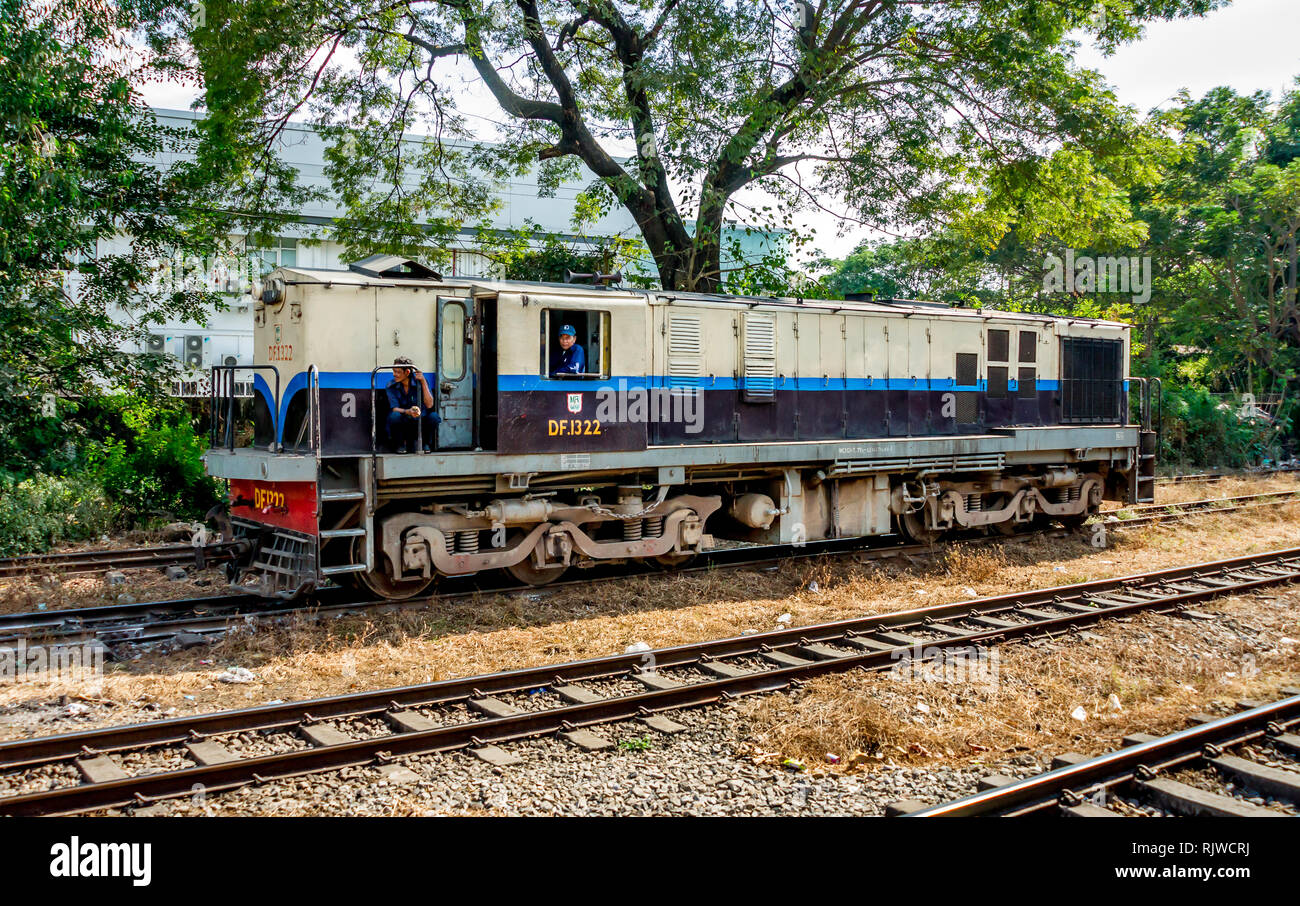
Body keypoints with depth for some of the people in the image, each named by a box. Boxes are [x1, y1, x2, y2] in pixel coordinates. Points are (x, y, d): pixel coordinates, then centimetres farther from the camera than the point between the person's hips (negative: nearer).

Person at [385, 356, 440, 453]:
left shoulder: (419, 382, -7)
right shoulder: (391, 386, -6)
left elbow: (429, 405, -17)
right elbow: (394, 409, -15)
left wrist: (423, 382, -23)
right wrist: (408, 412, -38)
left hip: (420, 422, 0)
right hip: (402, 424, 0)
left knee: (434, 417, -29)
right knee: (394, 416, -33)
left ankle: (426, 444, -1)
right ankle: (400, 444, -5)